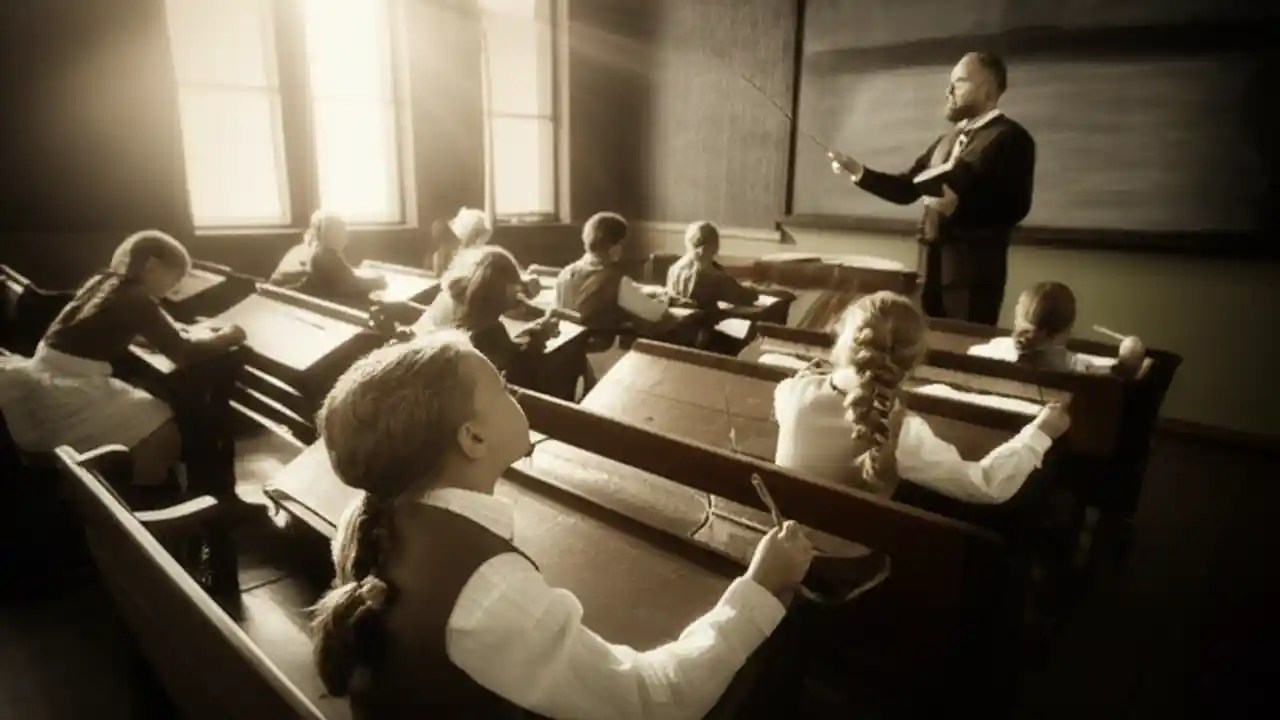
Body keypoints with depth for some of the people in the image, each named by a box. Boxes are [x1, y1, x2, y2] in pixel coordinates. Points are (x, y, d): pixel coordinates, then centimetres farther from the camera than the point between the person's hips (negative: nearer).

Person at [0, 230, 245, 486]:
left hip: (46, 374, 9)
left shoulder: (103, 281, 11)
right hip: (69, 387, -9)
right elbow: (183, 353, -16)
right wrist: (225, 337, -2)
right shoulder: (135, 299, -13)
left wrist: (188, 332, 16)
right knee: (164, 431, -8)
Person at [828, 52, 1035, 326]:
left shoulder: (1011, 138, -5)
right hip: (932, 263, 7)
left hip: (974, 265, -7)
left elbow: (1016, 207, -14)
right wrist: (858, 171, 4)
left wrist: (958, 206, -24)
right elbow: (906, 188, 15)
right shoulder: (947, 140, 18)